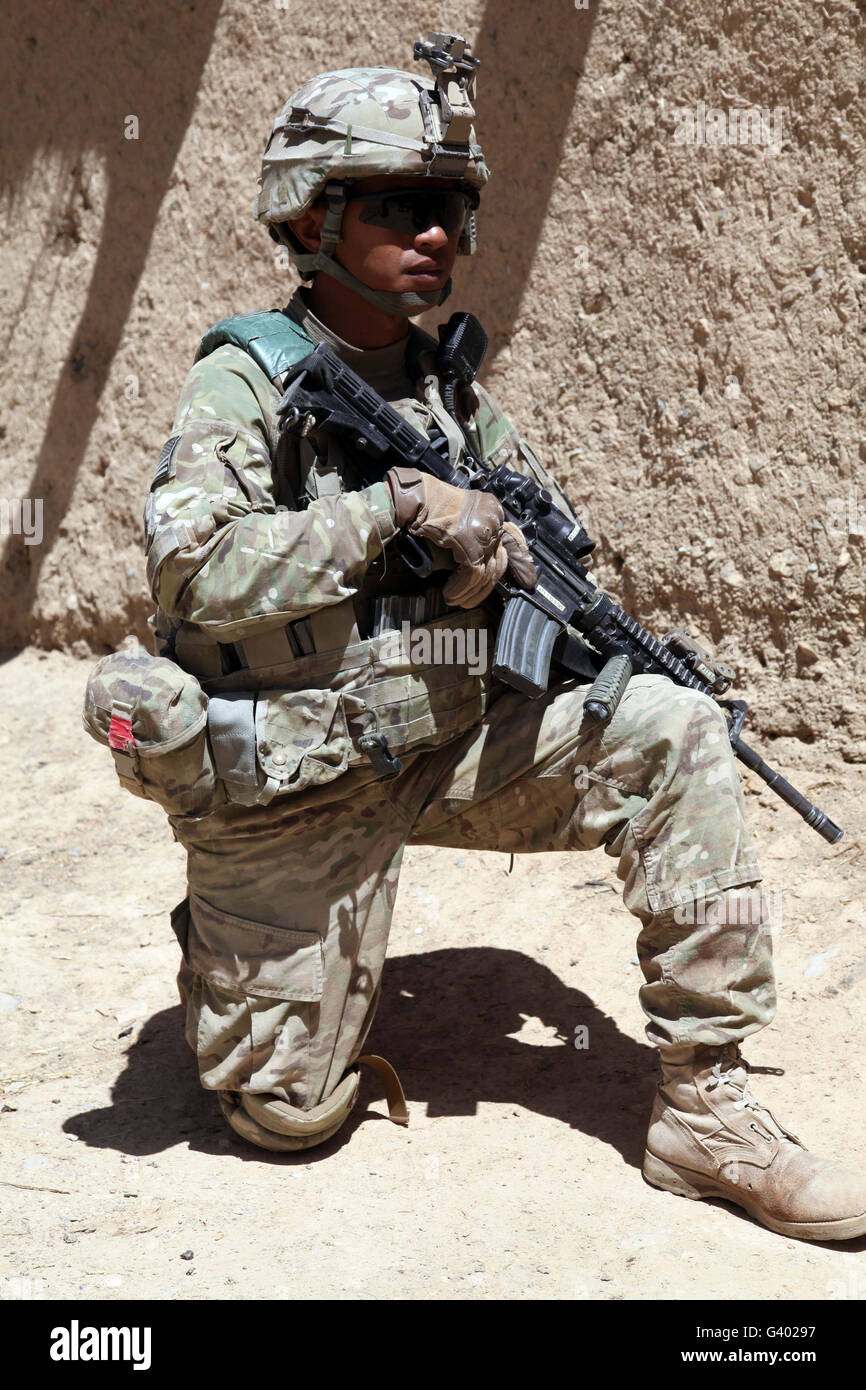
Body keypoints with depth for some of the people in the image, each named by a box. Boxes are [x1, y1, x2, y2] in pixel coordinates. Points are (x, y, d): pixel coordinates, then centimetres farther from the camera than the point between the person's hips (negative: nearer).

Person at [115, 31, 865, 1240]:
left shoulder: (451, 390, 7)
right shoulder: (248, 379, -11)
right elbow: (195, 569, -25)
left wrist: (496, 550, -13)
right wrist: (398, 505, -22)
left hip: (449, 747, 5)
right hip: (294, 789, -4)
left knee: (670, 731, -18)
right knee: (288, 1111, 1)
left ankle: (707, 1104, -12)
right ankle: (220, 948, 34)